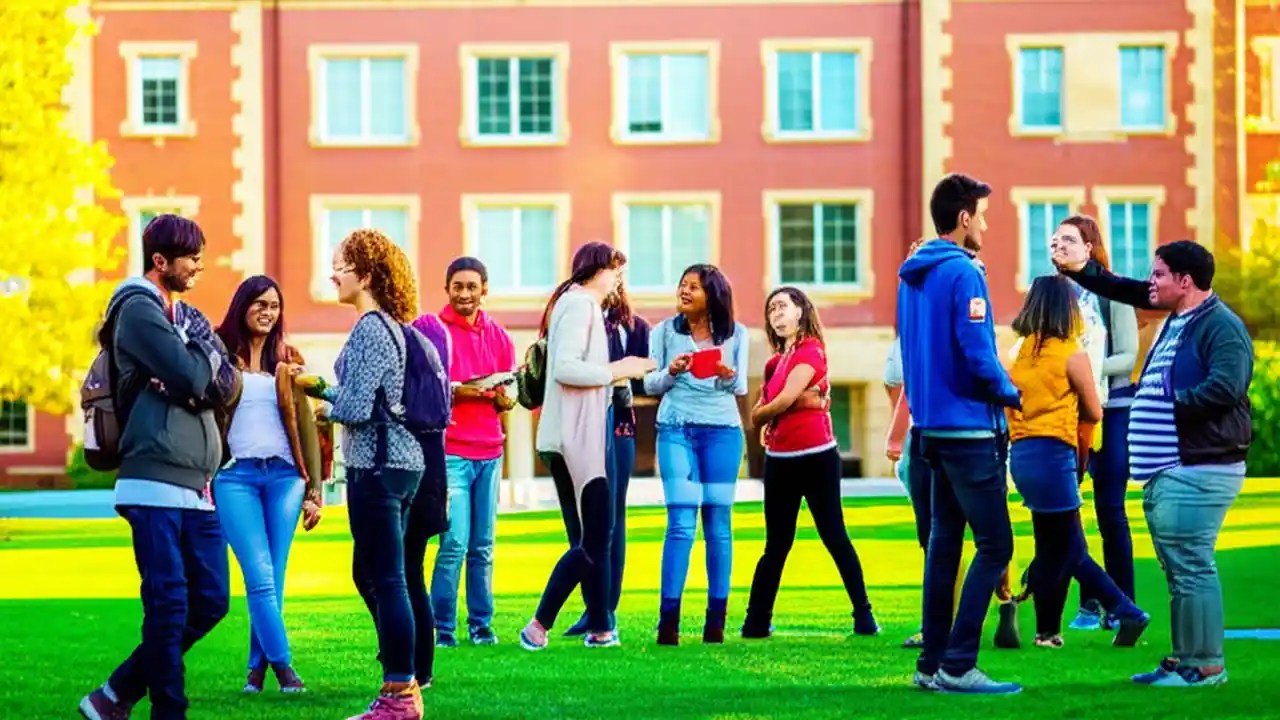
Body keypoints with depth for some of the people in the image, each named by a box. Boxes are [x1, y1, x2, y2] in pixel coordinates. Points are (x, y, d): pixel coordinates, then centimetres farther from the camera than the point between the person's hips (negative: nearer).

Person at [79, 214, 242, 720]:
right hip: (156, 484, -8)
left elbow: (227, 387, 8)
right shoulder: (139, 309, -6)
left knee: (210, 601, 7)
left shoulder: (188, 316, 19)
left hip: (197, 486, 8)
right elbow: (189, 377, -17)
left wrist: (202, 373, -11)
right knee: (168, 604, -8)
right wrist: (206, 356, 3)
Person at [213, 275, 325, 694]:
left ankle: (258, 665, 11)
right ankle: (282, 663, -8)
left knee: (274, 578, 2)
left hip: (284, 475, 3)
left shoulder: (288, 362, 12)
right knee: (260, 576, -11)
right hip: (236, 476, -3)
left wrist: (314, 492, 7)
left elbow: (306, 428, 12)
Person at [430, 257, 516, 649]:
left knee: (483, 546, 5)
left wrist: (501, 396, -6)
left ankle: (481, 625, 12)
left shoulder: (498, 335, 13)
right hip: (450, 451, -4)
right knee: (455, 543, -9)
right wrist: (456, 391, -18)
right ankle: (442, 628, -1)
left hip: (489, 451, 4)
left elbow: (509, 399, 17)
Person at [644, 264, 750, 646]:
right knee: (681, 523, -9)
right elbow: (649, 385, 6)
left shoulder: (736, 334, 6)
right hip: (676, 430, -1)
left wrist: (729, 376, -15)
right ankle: (668, 620, -10)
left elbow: (741, 388, 6)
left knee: (718, 525, 2)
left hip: (722, 431, 1)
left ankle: (716, 619, 5)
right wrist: (670, 373, -14)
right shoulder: (665, 331, 5)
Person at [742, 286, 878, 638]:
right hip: (780, 460, 7)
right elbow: (758, 412, 7)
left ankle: (864, 616, -2)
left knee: (834, 537, -5)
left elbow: (783, 401, -15)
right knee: (776, 545, 10)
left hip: (815, 457, -7)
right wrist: (802, 401, -10)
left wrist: (761, 413, 4)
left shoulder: (810, 352, -6)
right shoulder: (777, 361, 15)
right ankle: (756, 621, 12)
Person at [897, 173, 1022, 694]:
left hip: (933, 427, 9)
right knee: (995, 545, -7)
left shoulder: (912, 275, 12)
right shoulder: (962, 273, -15)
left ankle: (932, 663, 13)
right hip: (968, 429, -9)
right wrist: (1011, 395, -3)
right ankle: (957, 664, -11)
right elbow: (978, 355, -19)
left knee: (944, 542, 12)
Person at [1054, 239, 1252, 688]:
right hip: (1166, 474, 10)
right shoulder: (1177, 322, 17)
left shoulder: (1221, 326, -13)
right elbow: (1125, 291, 28)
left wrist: (1169, 403, -16)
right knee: (1180, 570, 13)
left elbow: (1224, 388, -26)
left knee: (1191, 569, -10)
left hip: (1197, 473, -10)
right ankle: (1184, 661, 19)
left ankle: (1205, 667, -7)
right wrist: (1080, 270, 20)